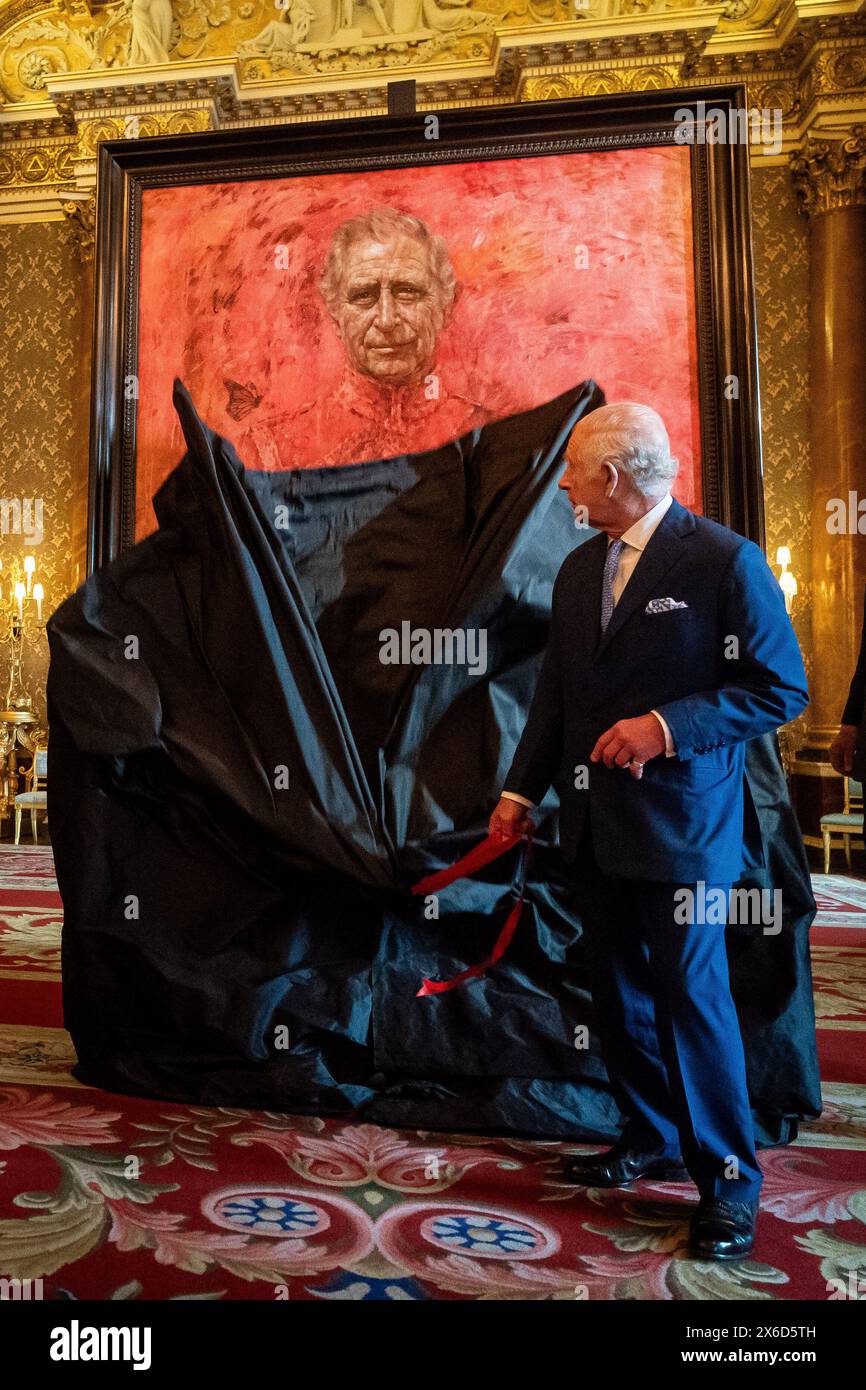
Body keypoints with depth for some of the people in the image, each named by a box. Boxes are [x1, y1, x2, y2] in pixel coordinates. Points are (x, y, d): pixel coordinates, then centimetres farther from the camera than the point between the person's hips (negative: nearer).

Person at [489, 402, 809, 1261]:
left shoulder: (722, 560, -10)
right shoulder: (579, 569, 11)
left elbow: (781, 688, -11)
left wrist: (667, 725, -21)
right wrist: (521, 791, 12)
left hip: (680, 824, -7)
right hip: (594, 824, 7)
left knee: (691, 995, 0)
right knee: (619, 994, 15)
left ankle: (727, 1178, 21)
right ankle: (653, 1142, 35)